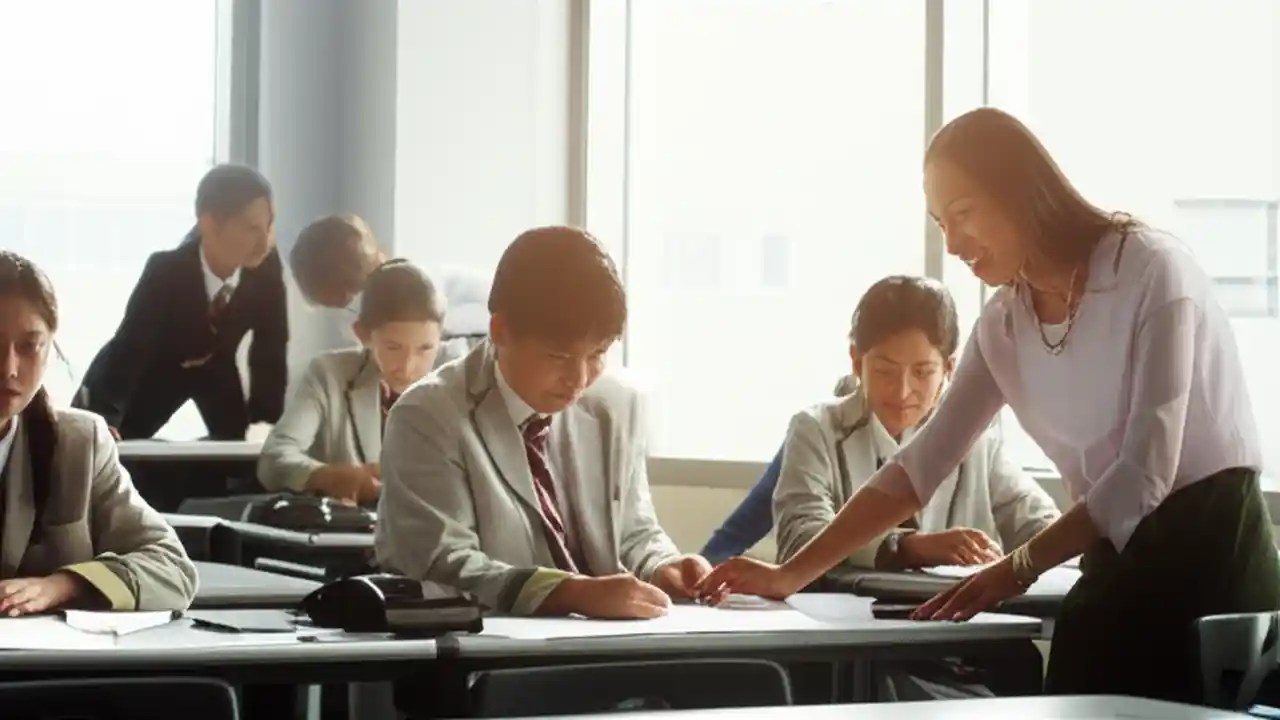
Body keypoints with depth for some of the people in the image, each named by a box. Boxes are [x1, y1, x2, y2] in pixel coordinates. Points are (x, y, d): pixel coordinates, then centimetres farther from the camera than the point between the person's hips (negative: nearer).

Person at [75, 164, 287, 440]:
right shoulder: (165, 272, -37)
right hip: (146, 378, -3)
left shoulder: (266, 269, -28)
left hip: (212, 367, 3)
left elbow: (270, 354, -20)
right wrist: (103, 426, -56)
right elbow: (128, 350, -43)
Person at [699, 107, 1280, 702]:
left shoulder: (1149, 271, -13)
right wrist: (792, 574, 4)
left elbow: (1145, 472, -18)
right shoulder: (1004, 324, 7)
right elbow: (921, 464, 9)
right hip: (1117, 571, 6)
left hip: (1210, 561, -6)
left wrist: (1017, 569, -16)